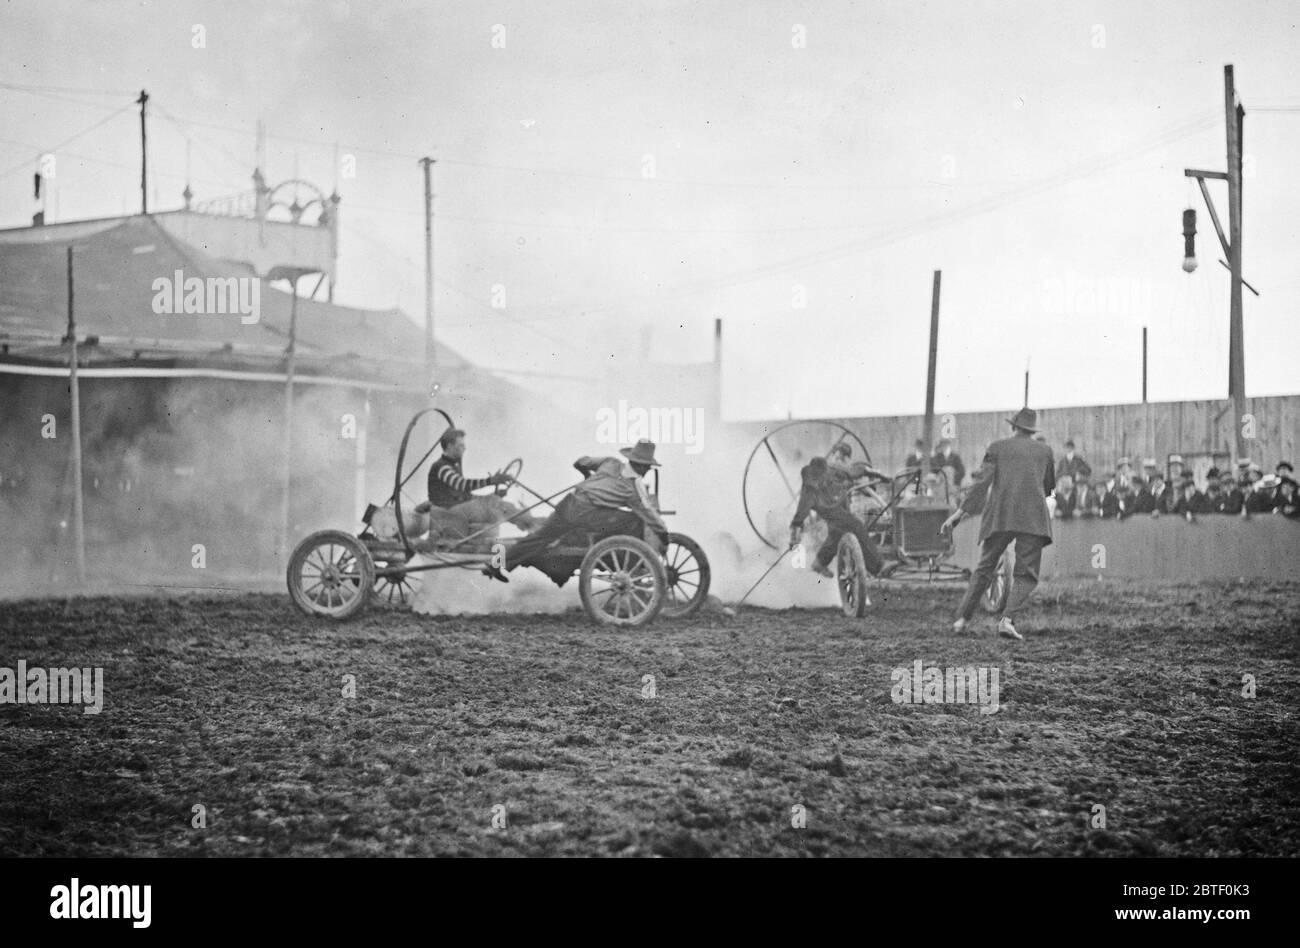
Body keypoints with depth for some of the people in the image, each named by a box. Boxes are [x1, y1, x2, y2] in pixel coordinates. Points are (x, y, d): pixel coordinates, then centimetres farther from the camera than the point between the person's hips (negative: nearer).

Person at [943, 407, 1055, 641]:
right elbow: (1049, 487, 25)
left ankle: (962, 619, 12)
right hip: (1032, 517, -1)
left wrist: (960, 512, -5)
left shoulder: (997, 448, 10)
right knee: (1026, 576, -1)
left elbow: (981, 482, -2)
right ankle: (1007, 620, -22)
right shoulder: (1044, 451, 14)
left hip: (999, 516, 1)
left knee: (984, 569, 15)